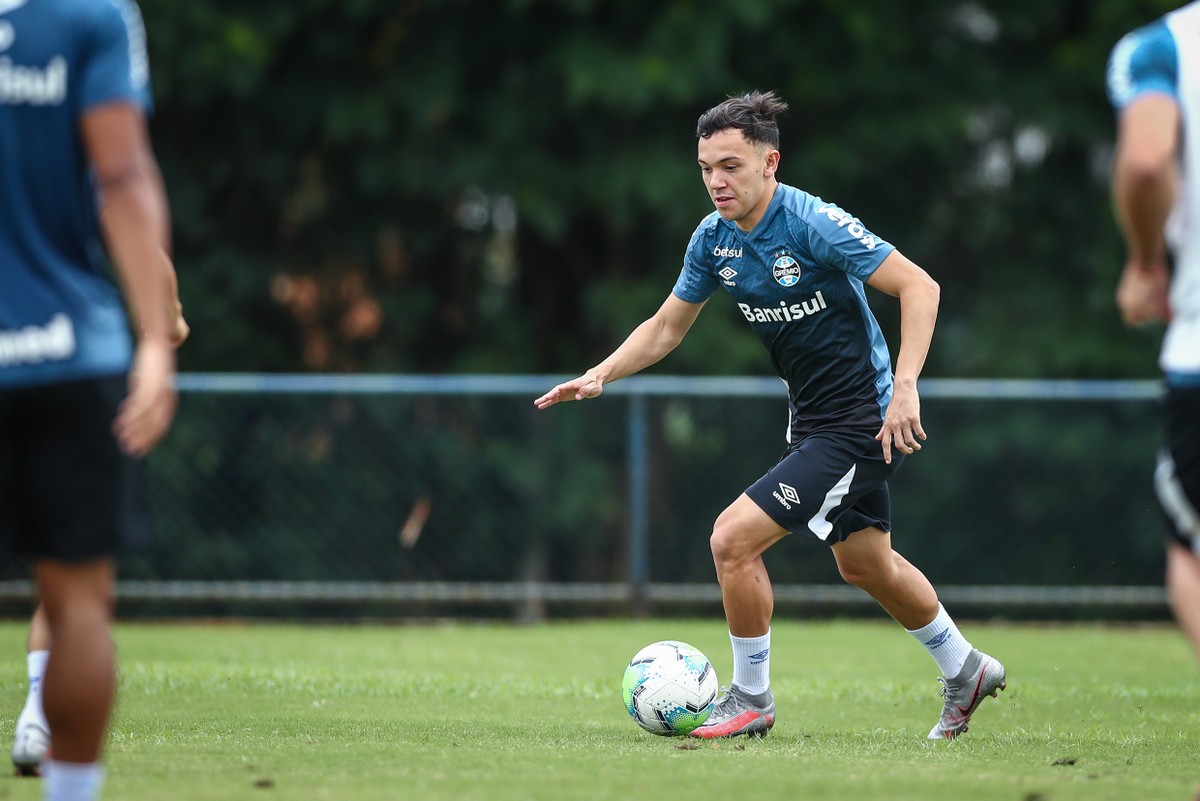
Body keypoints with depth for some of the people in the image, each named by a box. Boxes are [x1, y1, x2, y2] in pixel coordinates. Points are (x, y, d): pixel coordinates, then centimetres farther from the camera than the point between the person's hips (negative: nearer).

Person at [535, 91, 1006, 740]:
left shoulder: (815, 224, -24)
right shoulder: (714, 238, -1)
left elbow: (919, 287, -23)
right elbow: (666, 328, 11)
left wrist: (904, 388, -31)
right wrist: (600, 375, -3)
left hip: (861, 423, -9)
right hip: (811, 419, 9)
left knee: (733, 538, -14)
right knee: (865, 566, 25)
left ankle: (751, 698, 4)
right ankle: (965, 671, 46)